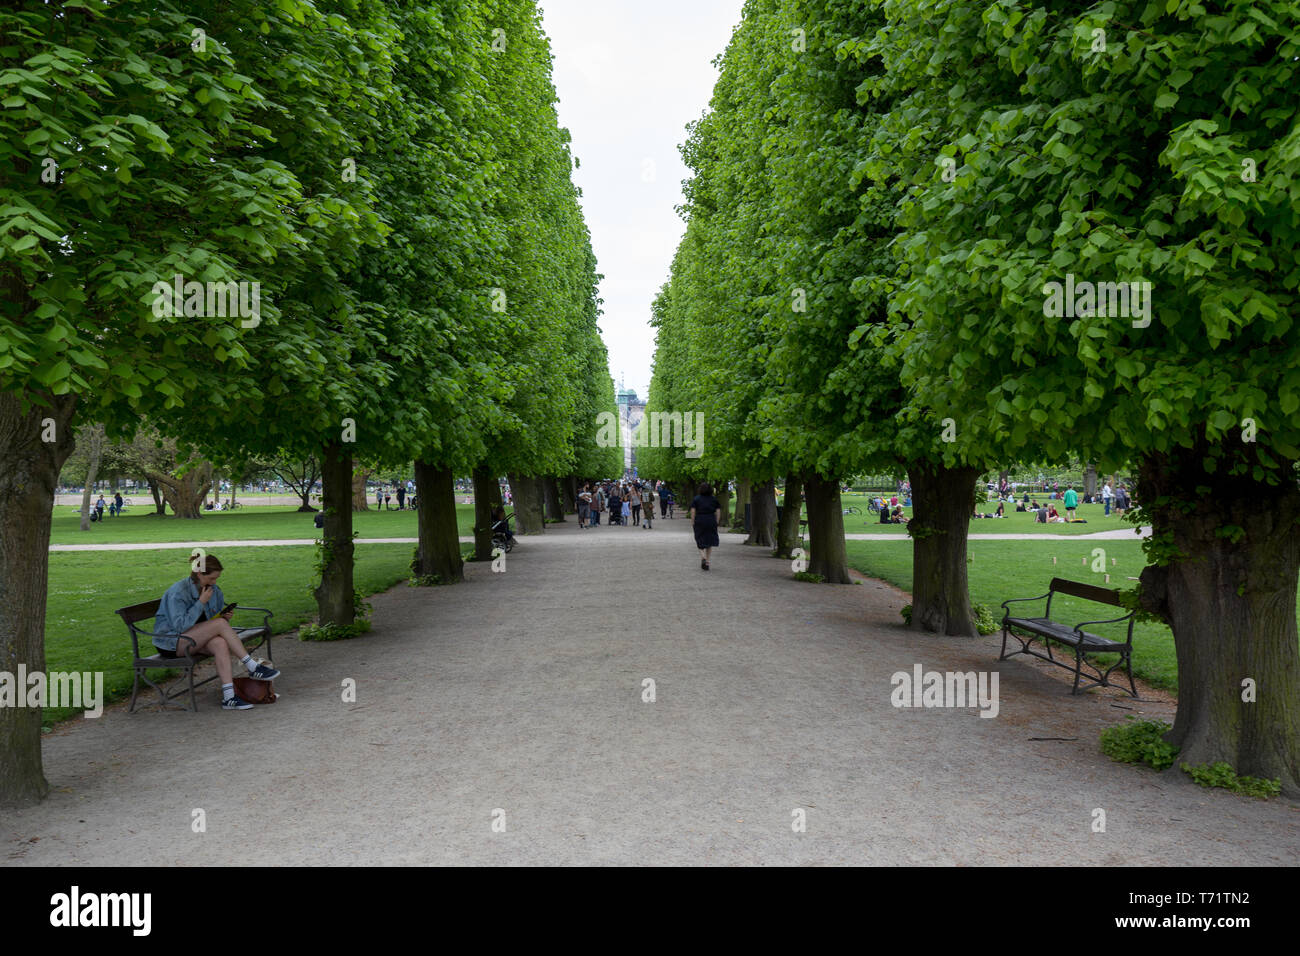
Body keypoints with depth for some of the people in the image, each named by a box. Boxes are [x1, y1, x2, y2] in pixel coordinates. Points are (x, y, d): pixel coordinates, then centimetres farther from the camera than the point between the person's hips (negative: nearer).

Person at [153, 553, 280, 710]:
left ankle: (229, 697, -36)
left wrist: (225, 617, -9)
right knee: (220, 624, -27)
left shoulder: (214, 591, 3)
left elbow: (214, 620, 16)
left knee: (220, 643, -30)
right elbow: (180, 626, -26)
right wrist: (201, 603, -24)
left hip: (195, 639, 6)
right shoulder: (178, 592, -18)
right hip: (171, 642, -6)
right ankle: (253, 668, -23)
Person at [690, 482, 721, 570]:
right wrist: (716, 523, 7)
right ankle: (707, 563, 7)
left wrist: (692, 523, 0)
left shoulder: (696, 499, 0)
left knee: (700, 542, 10)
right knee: (709, 543, 10)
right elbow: (718, 512, 2)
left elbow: (693, 512, -6)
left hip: (699, 521, -2)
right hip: (711, 522, 2)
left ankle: (703, 557, -15)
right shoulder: (714, 499, 5)